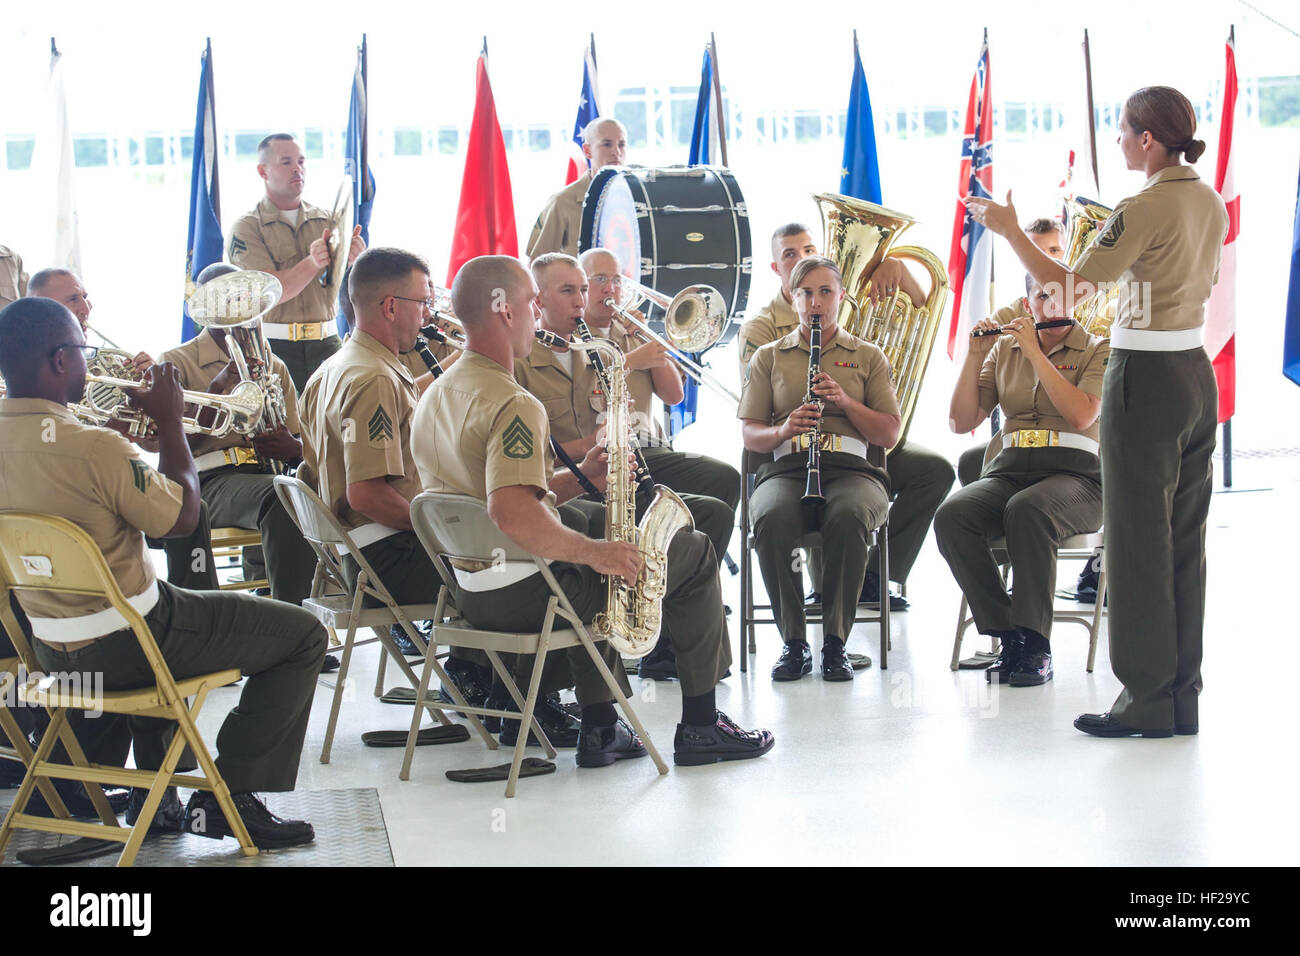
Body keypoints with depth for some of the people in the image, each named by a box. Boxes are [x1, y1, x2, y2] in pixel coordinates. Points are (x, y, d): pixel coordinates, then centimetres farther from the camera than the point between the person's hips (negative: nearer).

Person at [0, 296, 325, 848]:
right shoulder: (97, 448, -28)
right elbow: (182, 518, -13)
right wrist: (169, 421, -5)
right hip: (122, 648, -8)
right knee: (302, 635, 5)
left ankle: (153, 783, 42)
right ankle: (227, 795, 5)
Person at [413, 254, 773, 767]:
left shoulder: (434, 396, 9)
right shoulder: (513, 404, -22)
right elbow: (511, 516, -35)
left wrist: (577, 479, 9)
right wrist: (597, 552, -25)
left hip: (469, 592, 9)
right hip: (525, 594, -9)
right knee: (695, 551, 6)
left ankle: (600, 728, 31)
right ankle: (701, 725, 12)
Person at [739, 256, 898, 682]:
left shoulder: (868, 356, 19)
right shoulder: (768, 357, 20)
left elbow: (889, 434, 11)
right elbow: (749, 434, 13)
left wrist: (846, 401, -6)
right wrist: (782, 430, -10)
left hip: (851, 467, 0)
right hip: (787, 467, 1)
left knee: (849, 516, -38)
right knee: (772, 519, -37)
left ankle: (835, 643, -26)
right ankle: (794, 643, -24)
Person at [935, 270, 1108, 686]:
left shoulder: (1098, 350, 6)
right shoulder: (1003, 351, 16)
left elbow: (1081, 416, -13)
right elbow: (961, 422, 9)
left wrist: (1035, 352, -10)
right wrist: (974, 355, -1)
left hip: (1075, 472, -4)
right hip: (1009, 469, 4)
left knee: (1026, 510, -39)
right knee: (951, 516, -28)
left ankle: (1036, 647, -31)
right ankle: (1009, 637, -21)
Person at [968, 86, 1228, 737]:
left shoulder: (1144, 209, -17)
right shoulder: (1211, 203, 9)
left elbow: (1063, 288, -17)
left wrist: (1007, 229, -4)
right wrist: (1108, 280, 24)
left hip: (1145, 378, -8)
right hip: (1197, 373, 8)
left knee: (1138, 540, 0)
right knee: (1184, 538, 12)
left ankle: (1148, 701, 5)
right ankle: (1184, 696, 19)